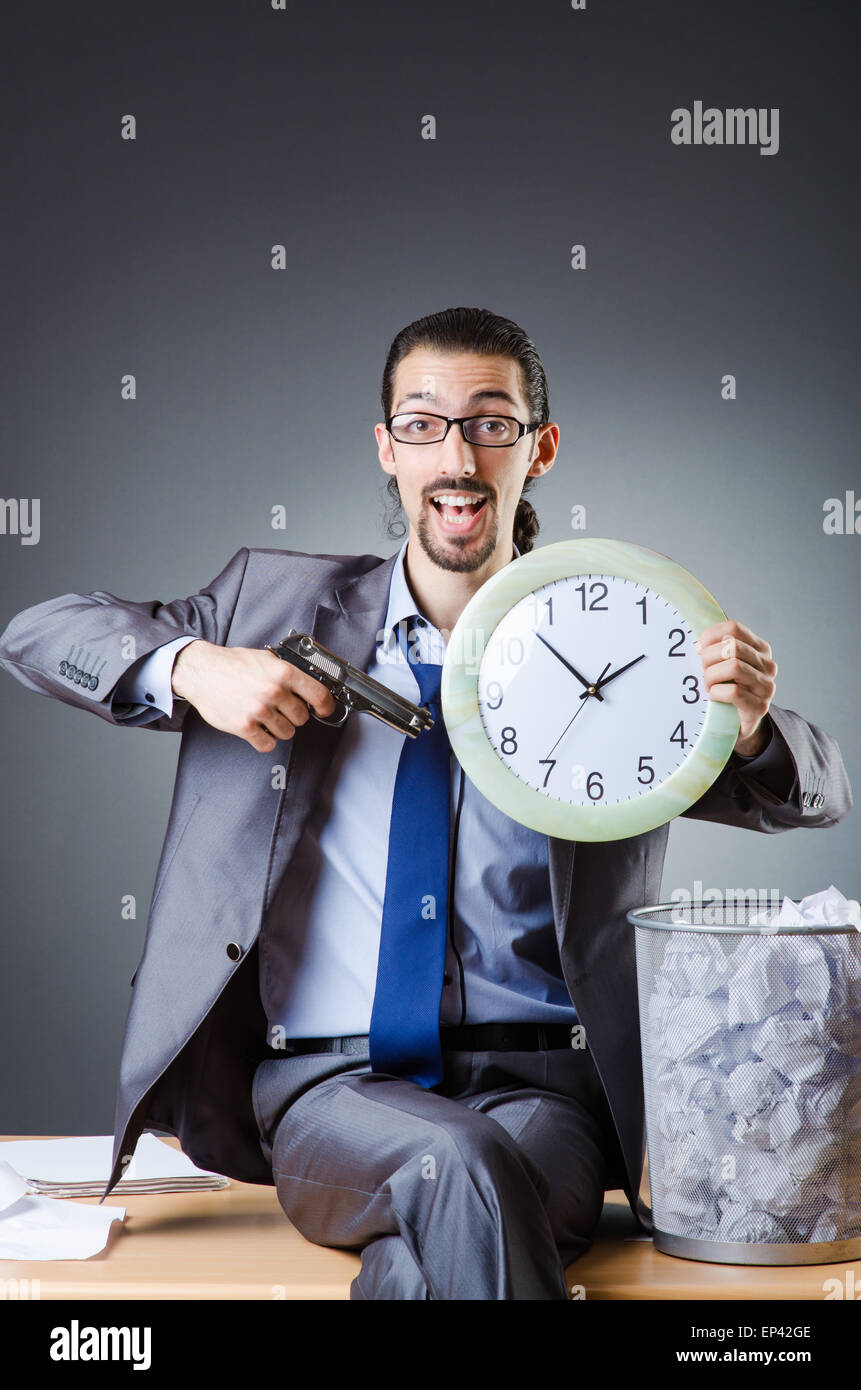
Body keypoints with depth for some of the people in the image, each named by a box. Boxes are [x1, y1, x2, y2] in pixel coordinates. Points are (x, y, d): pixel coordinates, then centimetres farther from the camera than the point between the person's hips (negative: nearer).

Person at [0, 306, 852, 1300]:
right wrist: (193, 669, -10)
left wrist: (748, 728, -16)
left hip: (541, 1086, 0)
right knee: (459, 1167, -32)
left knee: (428, 1259, -32)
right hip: (330, 1085, 1)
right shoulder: (281, 603, 10)